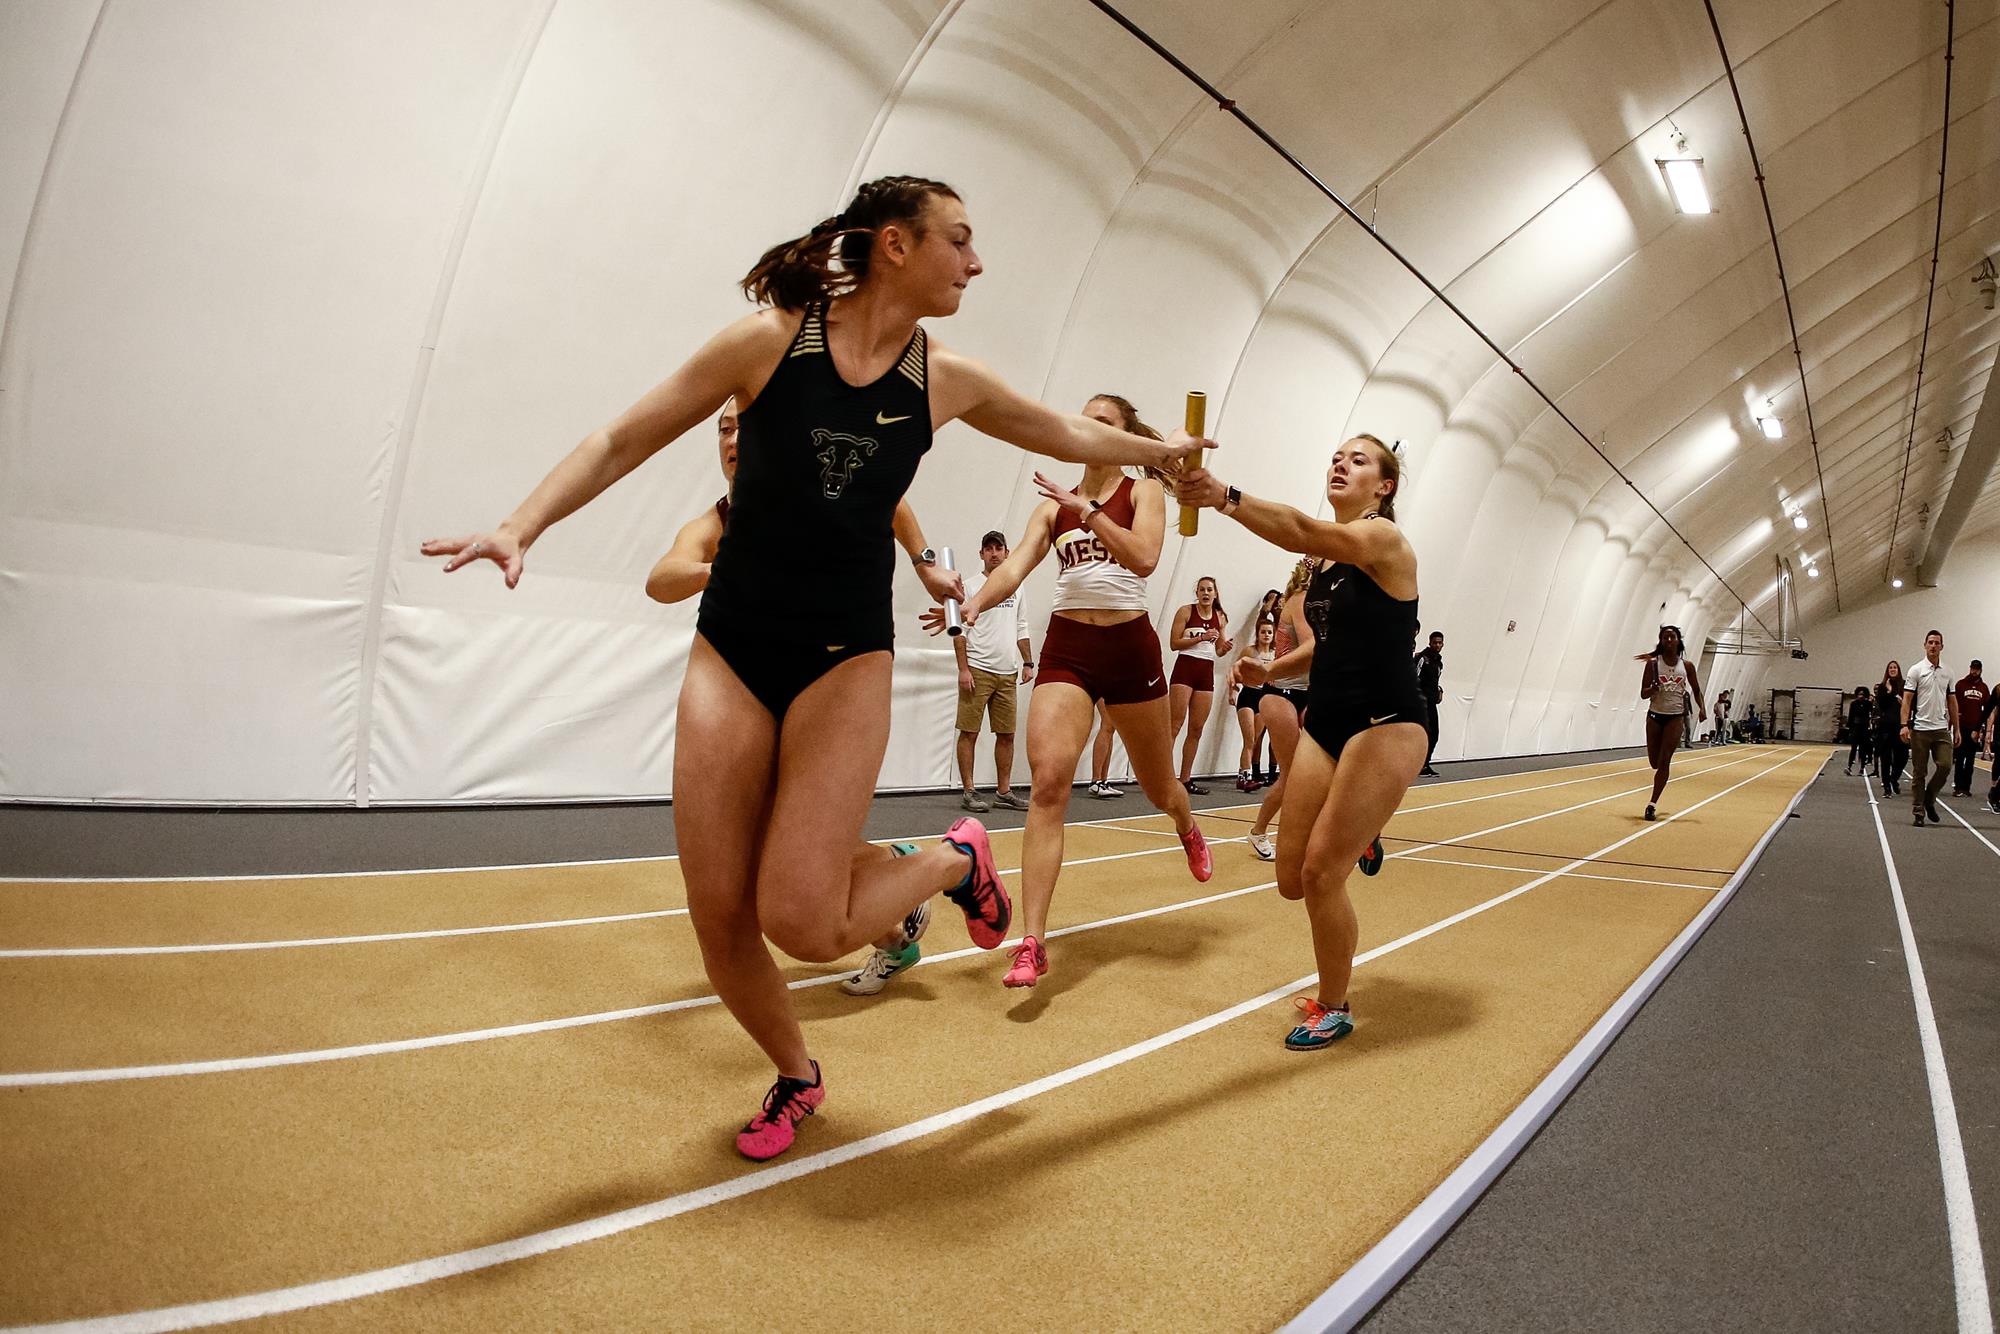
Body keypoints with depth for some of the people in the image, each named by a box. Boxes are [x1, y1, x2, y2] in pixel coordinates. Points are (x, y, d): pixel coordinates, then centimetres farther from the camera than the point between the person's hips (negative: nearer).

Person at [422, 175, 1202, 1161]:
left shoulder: (948, 382, 2)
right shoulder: (770, 339, -5)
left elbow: (1068, 434, 21)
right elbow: (623, 442, -1)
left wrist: (1157, 448, 31)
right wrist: (521, 526, -12)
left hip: (847, 654, 0)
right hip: (732, 645, 0)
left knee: (804, 923, -16)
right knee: (720, 917, 0)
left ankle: (956, 860, 14)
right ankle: (795, 1078, 28)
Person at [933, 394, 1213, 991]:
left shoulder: (1144, 489, 2)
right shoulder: (1054, 503, 9)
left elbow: (1143, 558, -17)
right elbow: (1016, 565, -7)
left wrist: (1086, 509, -24)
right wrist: (974, 602, -26)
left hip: (1129, 646, -1)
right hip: (1067, 647, 1)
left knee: (1157, 784, 16)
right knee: (1047, 783, -17)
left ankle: (1188, 830, 56)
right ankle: (1032, 944, -17)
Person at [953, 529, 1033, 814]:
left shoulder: (1016, 590, 14)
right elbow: (959, 631, -5)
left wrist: (1028, 664, 10)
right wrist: (963, 668, -13)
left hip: (1007, 673, 5)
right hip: (978, 670, -5)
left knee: (1007, 734, 7)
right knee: (969, 732, -3)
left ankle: (1003, 792, 15)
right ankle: (968, 793, 2)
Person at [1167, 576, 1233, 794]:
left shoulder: (1221, 617, 12)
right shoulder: (1186, 611, -1)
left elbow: (1219, 650, 18)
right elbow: (1174, 643, -7)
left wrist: (1226, 647, -5)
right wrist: (1201, 638, -16)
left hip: (1207, 672, 5)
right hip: (1185, 668, -5)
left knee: (1196, 729, 5)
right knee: (1174, 725, -12)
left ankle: (1185, 779, 11)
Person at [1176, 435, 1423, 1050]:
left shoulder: (1384, 538, -13)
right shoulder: (1327, 556, 12)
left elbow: (1304, 533, -34)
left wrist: (1225, 496, -47)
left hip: (1384, 726, -8)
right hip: (1324, 722, 8)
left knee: (1320, 874, -8)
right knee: (1292, 878, 6)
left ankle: (1334, 1009, 14)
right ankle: (1357, 833, 40)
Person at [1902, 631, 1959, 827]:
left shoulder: (1947, 674, 11)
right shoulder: (1916, 670, -1)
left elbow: (1952, 703, 15)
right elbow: (1907, 700, -5)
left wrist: (1956, 729, 12)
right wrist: (1905, 725, -15)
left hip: (1942, 729, 3)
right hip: (1920, 729, -3)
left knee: (1945, 766, -9)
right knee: (1919, 772, 1)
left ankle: (1929, 800, 14)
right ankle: (1918, 812, 7)